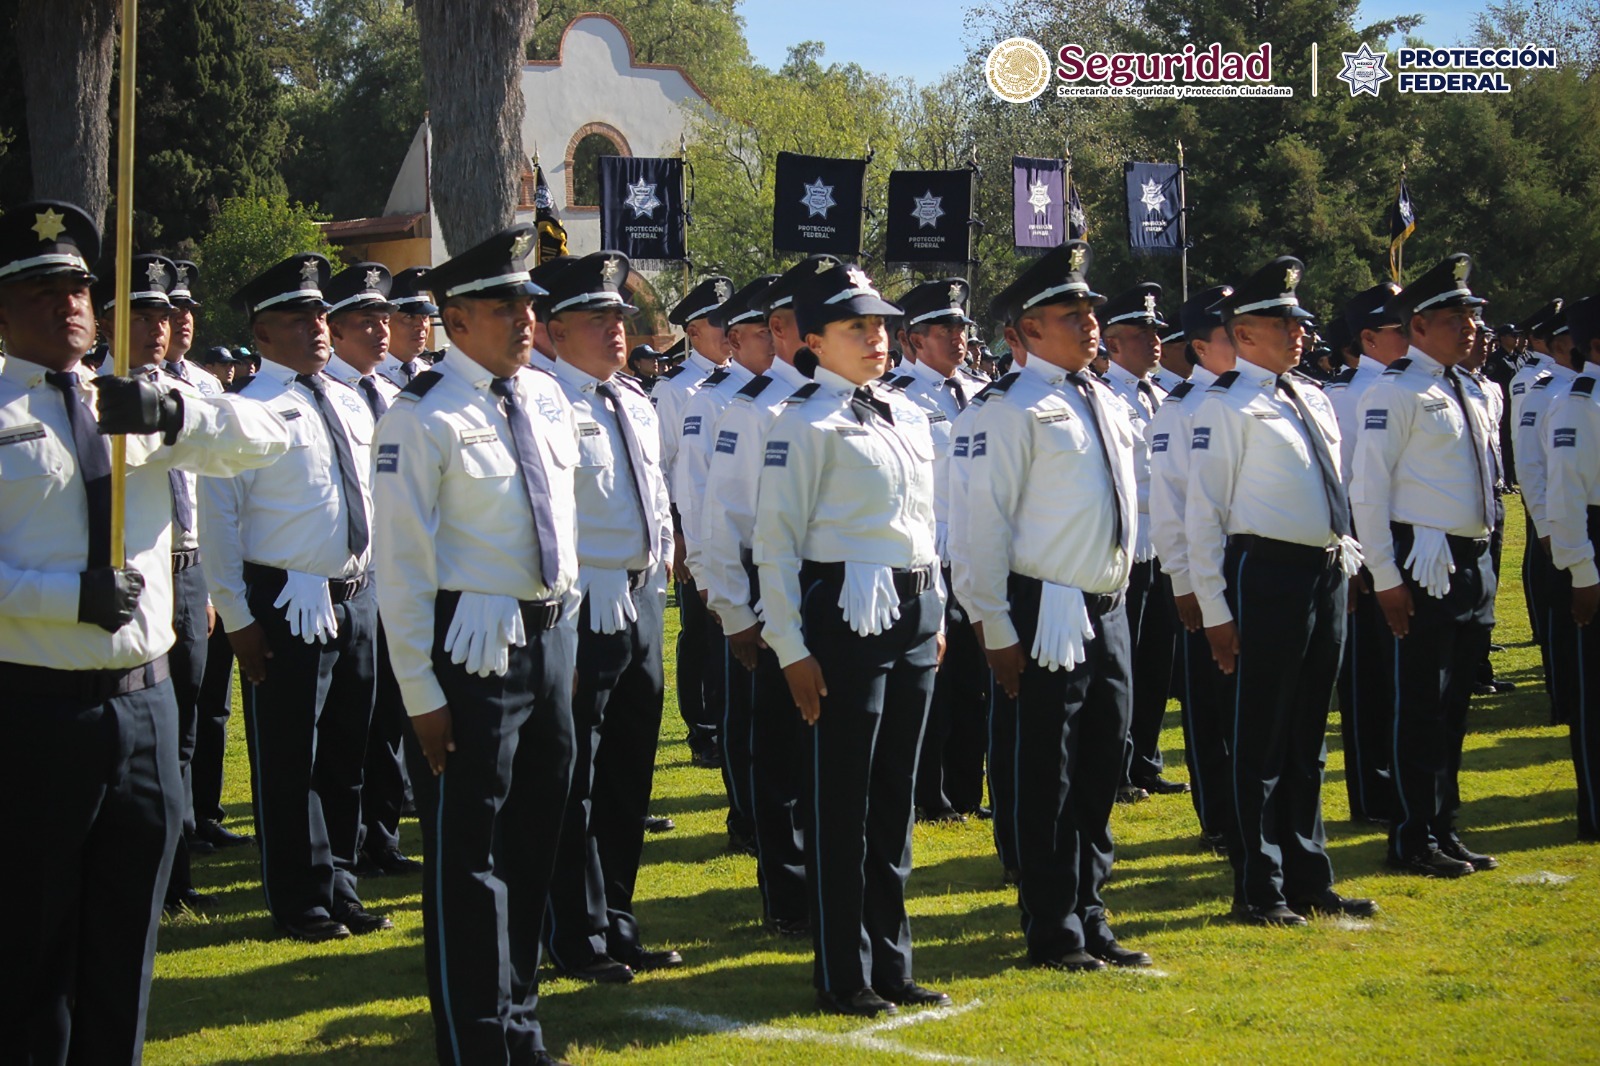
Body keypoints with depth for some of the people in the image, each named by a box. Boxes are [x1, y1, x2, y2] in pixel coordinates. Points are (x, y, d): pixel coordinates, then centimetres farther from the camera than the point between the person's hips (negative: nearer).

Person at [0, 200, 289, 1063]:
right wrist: (74, 595, -24)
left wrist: (174, 413, -13)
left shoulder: (141, 407, 12)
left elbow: (269, 437, 5)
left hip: (144, 699, 5)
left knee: (128, 936, 15)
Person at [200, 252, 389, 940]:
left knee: (346, 755, 14)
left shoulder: (351, 404, 11)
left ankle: (340, 889, 27)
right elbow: (218, 520, -11)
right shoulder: (249, 410, -10)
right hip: (287, 606, -6)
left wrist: (372, 585, 15)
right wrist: (238, 619, -13)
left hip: (355, 601, 7)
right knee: (288, 762, 3)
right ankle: (302, 903, 14)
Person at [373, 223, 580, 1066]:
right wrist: (421, 695, -14)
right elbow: (402, 567, -13)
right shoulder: (425, 418, -13)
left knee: (533, 848, 16)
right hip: (473, 649, -7)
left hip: (549, 640, 7)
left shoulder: (547, 397, 8)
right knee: (468, 861, 1)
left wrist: (566, 630, 17)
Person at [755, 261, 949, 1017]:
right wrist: (792, 648, -14)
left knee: (895, 793, 13)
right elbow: (775, 540, -11)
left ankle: (890, 962, 23)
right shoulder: (805, 424, -8)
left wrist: (937, 616, 19)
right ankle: (843, 975, 11)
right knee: (841, 799, 0)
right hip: (847, 610, -7)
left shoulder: (908, 418, 14)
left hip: (913, 614, 7)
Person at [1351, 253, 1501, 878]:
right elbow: (1367, 492, -15)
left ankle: (1444, 830, 22)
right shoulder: (1396, 392, -11)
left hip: (1471, 565, 8)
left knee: (1454, 706, 13)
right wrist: (1386, 579, -17)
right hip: (1425, 566, -8)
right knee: (1421, 708, -2)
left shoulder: (1461, 393, 15)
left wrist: (1483, 565, 17)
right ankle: (1414, 842, 5)